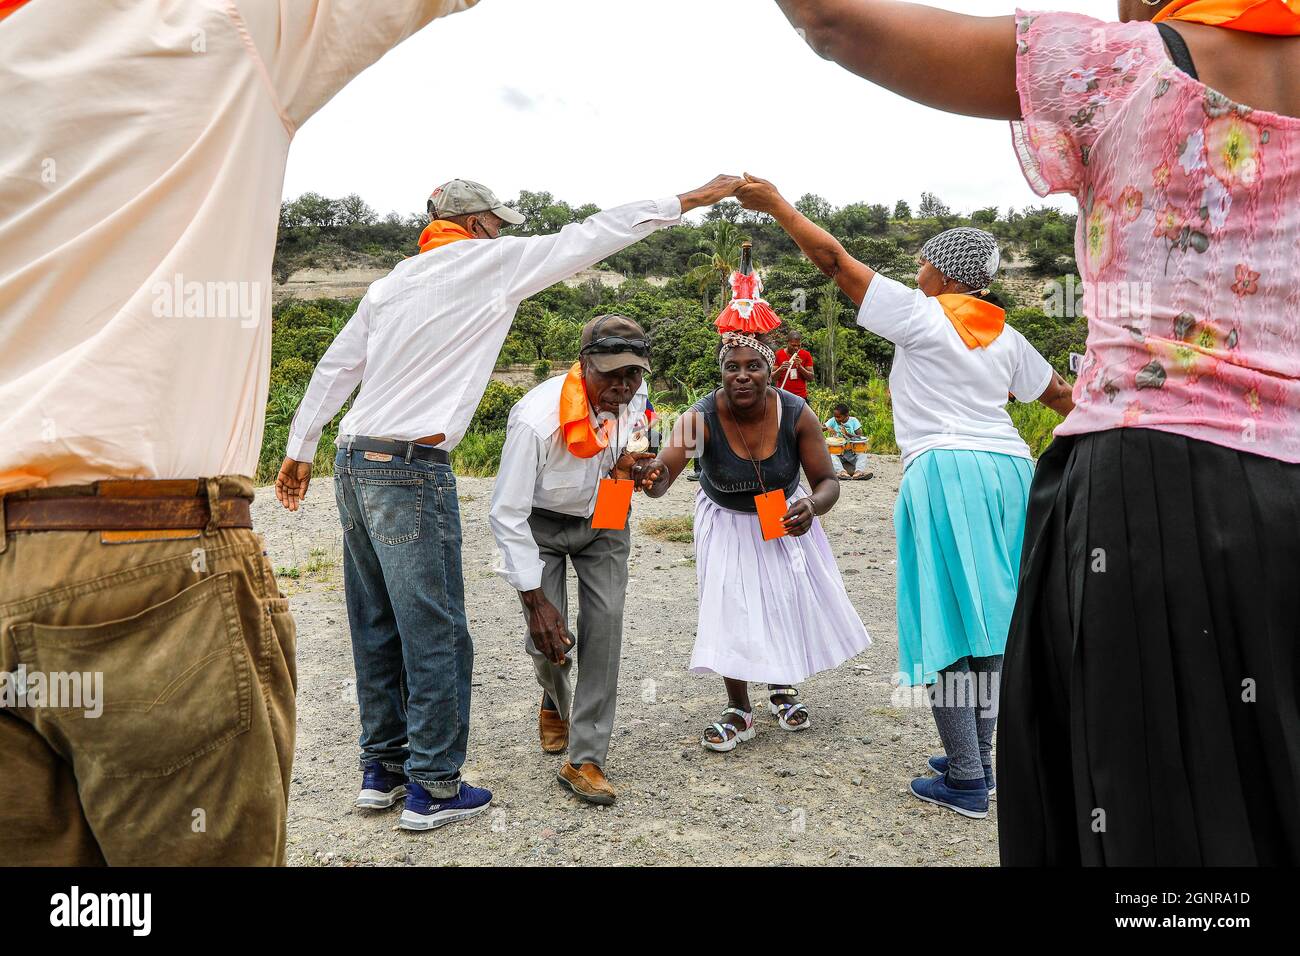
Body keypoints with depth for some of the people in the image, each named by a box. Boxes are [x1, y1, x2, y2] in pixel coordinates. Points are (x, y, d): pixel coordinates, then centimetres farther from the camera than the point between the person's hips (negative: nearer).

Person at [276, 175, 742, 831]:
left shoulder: (390, 283, 19)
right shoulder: (489, 260, 0)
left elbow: (334, 369, 18)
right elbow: (589, 237, 1)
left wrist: (300, 449, 23)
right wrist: (691, 199, 7)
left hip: (354, 459, 8)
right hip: (410, 466, -8)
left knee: (376, 625, 13)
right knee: (434, 630, -1)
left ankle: (381, 770, 23)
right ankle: (432, 789, 8)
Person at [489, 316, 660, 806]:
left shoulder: (635, 395, -17)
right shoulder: (536, 419, -35)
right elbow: (507, 516, -27)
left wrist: (628, 463, -17)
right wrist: (536, 598, -26)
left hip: (604, 519, 4)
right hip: (541, 524, -3)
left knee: (605, 623, -11)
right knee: (547, 634, -8)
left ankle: (585, 759, -1)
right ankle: (556, 700, 32)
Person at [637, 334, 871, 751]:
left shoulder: (797, 414, -25)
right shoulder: (701, 418, -30)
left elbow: (827, 481, -16)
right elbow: (661, 479, -42)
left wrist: (813, 506, -39)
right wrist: (653, 475, -67)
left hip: (785, 515, 2)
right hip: (727, 522, -1)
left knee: (794, 599, 3)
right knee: (731, 607, -6)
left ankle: (783, 687, 33)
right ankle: (739, 711, 14)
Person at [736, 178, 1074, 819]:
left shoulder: (921, 314, -1)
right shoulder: (1004, 335, 17)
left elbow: (832, 257, -1)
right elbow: (1060, 394, 26)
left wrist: (777, 206, 9)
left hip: (945, 472, -7)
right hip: (1009, 470, 7)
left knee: (946, 624, -3)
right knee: (987, 620, 12)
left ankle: (965, 782, 2)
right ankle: (976, 758, 22)